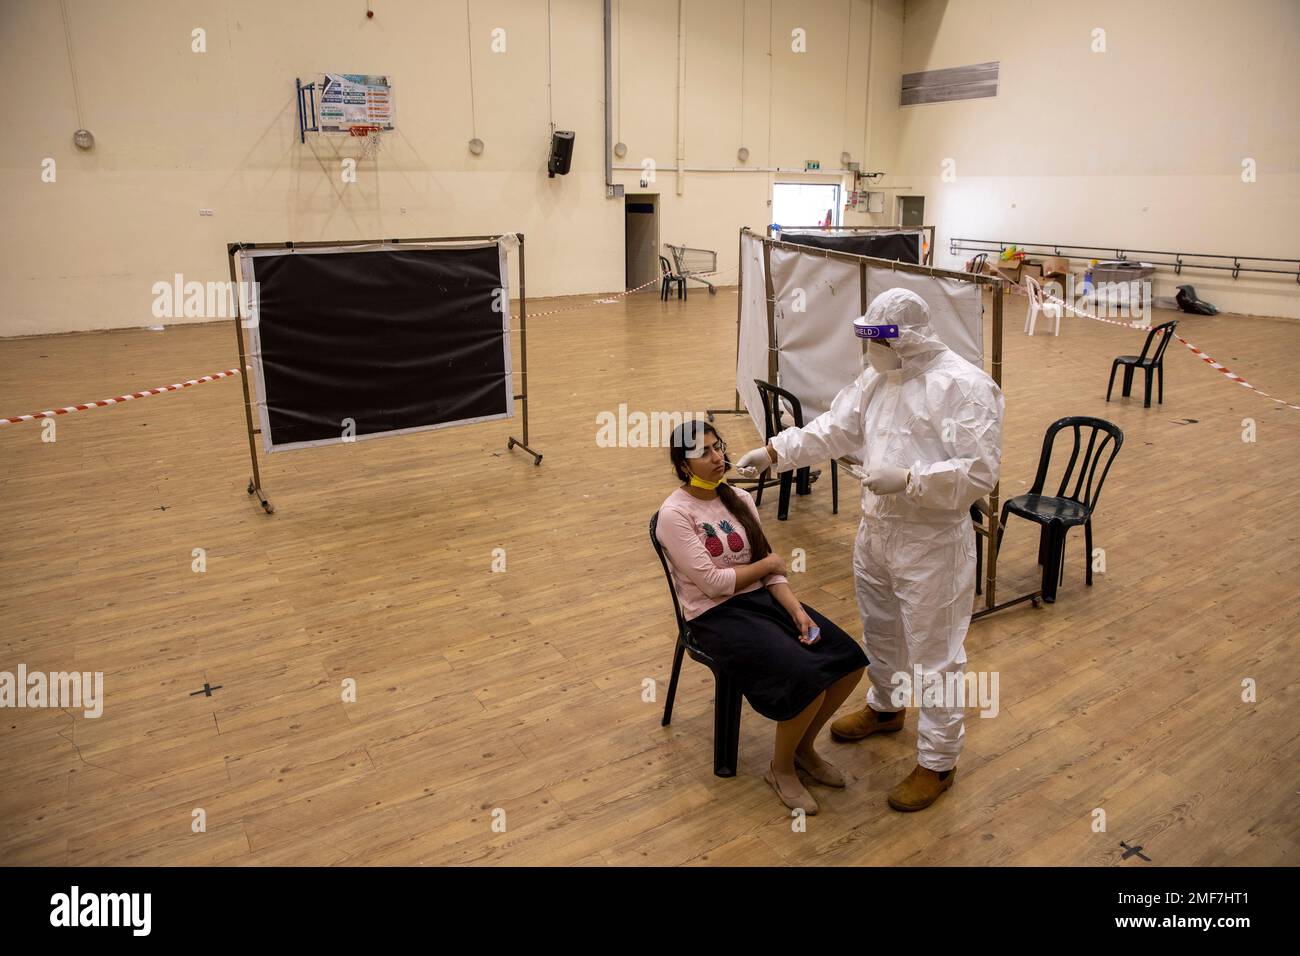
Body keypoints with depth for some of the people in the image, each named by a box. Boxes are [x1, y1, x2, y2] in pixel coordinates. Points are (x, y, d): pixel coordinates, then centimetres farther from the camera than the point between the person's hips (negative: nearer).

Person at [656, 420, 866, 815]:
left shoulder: (739, 499, 8)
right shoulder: (674, 514, -13)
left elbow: (770, 568, 6)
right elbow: (712, 581, -18)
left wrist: (797, 609, -9)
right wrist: (767, 564, -5)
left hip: (762, 598, 7)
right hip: (716, 616, -7)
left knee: (849, 659, -8)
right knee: (807, 678, -25)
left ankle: (804, 746, 16)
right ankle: (781, 768, 4)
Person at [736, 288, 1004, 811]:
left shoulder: (965, 386, -20)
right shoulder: (878, 376, 5)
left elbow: (979, 472, -23)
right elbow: (835, 428, 10)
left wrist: (907, 480, -27)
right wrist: (774, 451, 2)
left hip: (931, 541, -8)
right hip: (876, 529, 8)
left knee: (934, 652, 4)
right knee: (879, 629, 26)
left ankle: (937, 762, 20)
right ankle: (885, 707, 51)